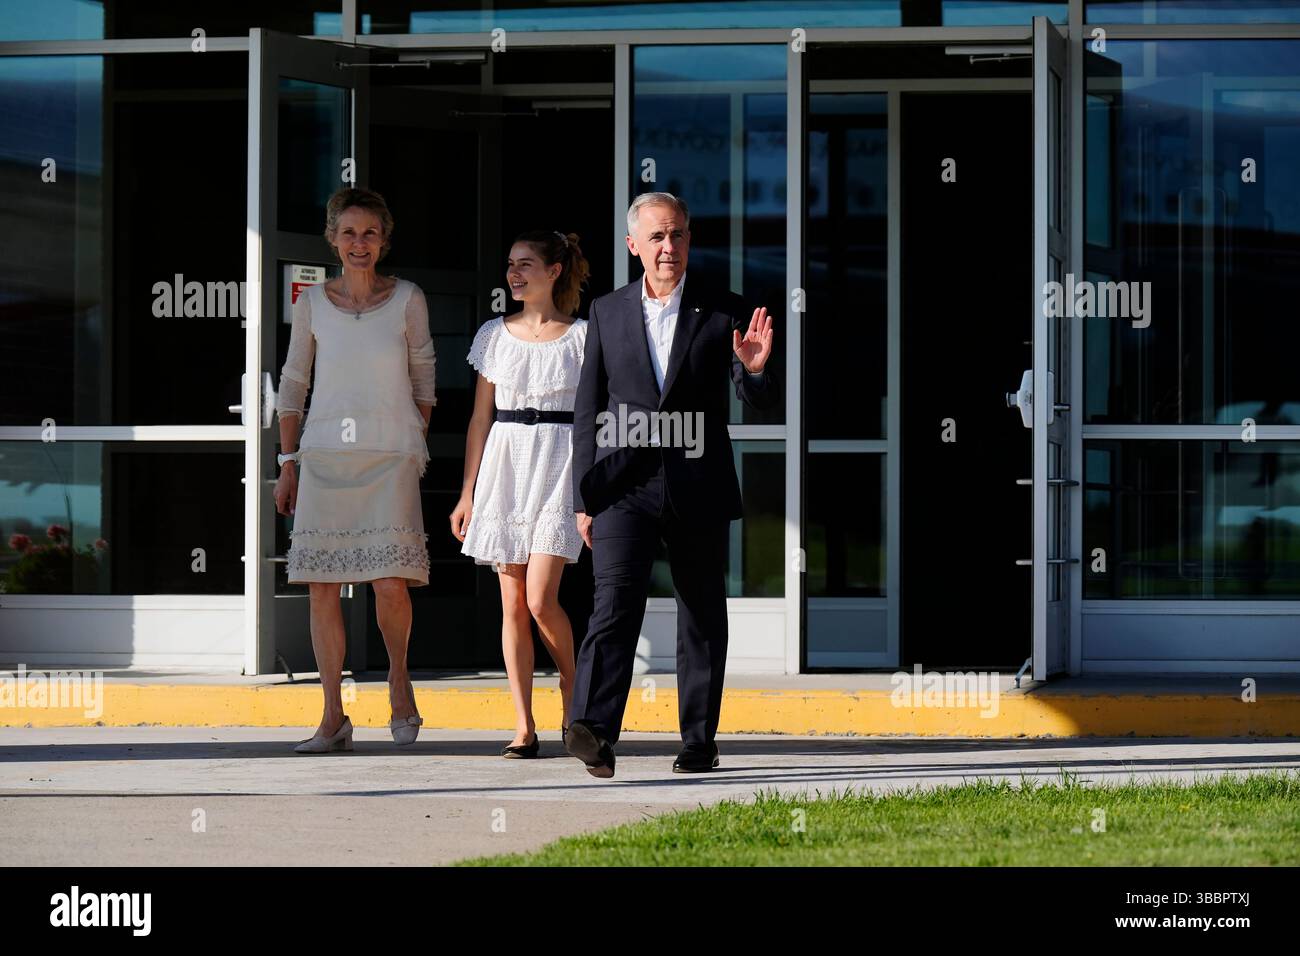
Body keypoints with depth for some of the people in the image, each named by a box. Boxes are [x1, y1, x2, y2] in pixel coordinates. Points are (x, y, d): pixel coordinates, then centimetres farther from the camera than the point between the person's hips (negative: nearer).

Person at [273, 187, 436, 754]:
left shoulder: (407, 301, 3)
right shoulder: (312, 303, 6)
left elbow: (423, 382, 11)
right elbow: (293, 385, 12)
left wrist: (417, 449, 6)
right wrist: (289, 463, 9)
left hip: (391, 457, -2)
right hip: (325, 456, 2)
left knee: (390, 582, -14)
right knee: (321, 586, -2)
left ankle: (399, 674, 15)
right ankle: (333, 718, 4)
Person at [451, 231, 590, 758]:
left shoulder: (581, 336, 2)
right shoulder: (494, 335, 10)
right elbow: (480, 417, 12)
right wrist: (467, 492, 8)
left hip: (559, 465, -3)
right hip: (504, 464, 3)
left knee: (540, 599, -13)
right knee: (513, 603, 0)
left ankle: (572, 688, 13)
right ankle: (524, 728, 2)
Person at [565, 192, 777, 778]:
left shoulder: (722, 312, 5)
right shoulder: (607, 313, 8)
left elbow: (759, 402, 1)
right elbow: (588, 412, 10)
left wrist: (755, 370, -23)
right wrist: (584, 496, 6)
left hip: (698, 488, 1)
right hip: (625, 486, -1)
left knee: (702, 617, 6)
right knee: (616, 600, -16)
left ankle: (699, 743, 15)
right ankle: (594, 731, -28)